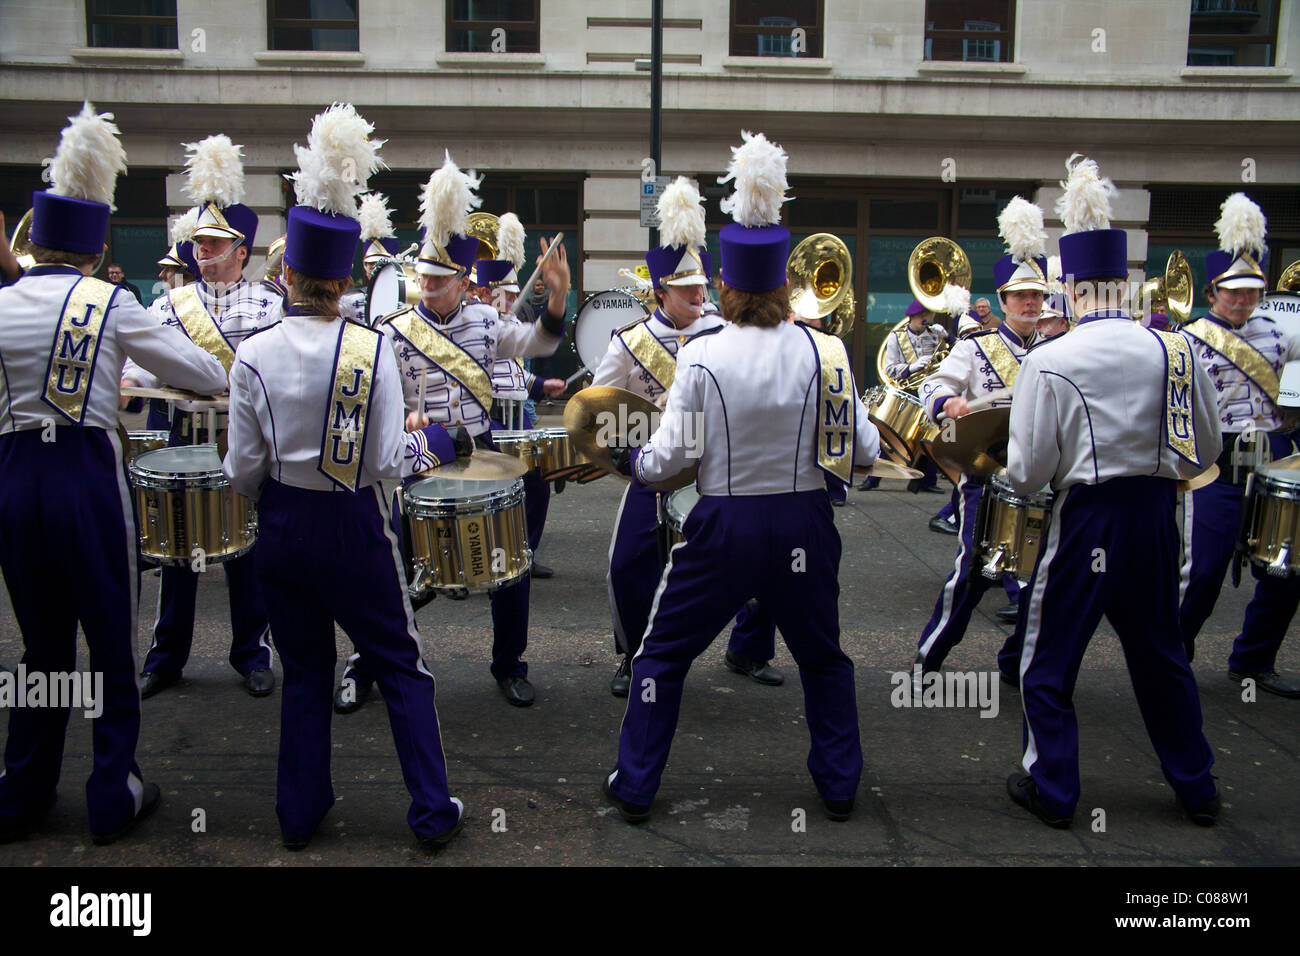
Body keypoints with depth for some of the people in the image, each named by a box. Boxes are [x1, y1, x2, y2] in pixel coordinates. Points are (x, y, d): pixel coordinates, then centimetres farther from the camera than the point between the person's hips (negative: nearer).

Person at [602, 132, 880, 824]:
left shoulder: (701, 356, -12)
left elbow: (669, 459, -10)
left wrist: (631, 461, 11)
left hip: (723, 526, -2)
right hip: (803, 524, 3)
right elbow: (865, 450, -3)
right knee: (822, 657, 22)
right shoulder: (823, 351, -6)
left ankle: (634, 788, 22)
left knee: (662, 655, 15)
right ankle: (839, 786, 32)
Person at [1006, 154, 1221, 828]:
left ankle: (1051, 791, 19)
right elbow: (1205, 451, 8)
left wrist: (1021, 471, 9)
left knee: (1049, 659, 10)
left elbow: (1027, 472, -13)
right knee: (1160, 653, 21)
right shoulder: (1177, 351, -1)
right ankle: (1196, 787, 34)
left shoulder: (1050, 361, -15)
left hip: (1086, 518, -5)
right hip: (1155, 516, 5)